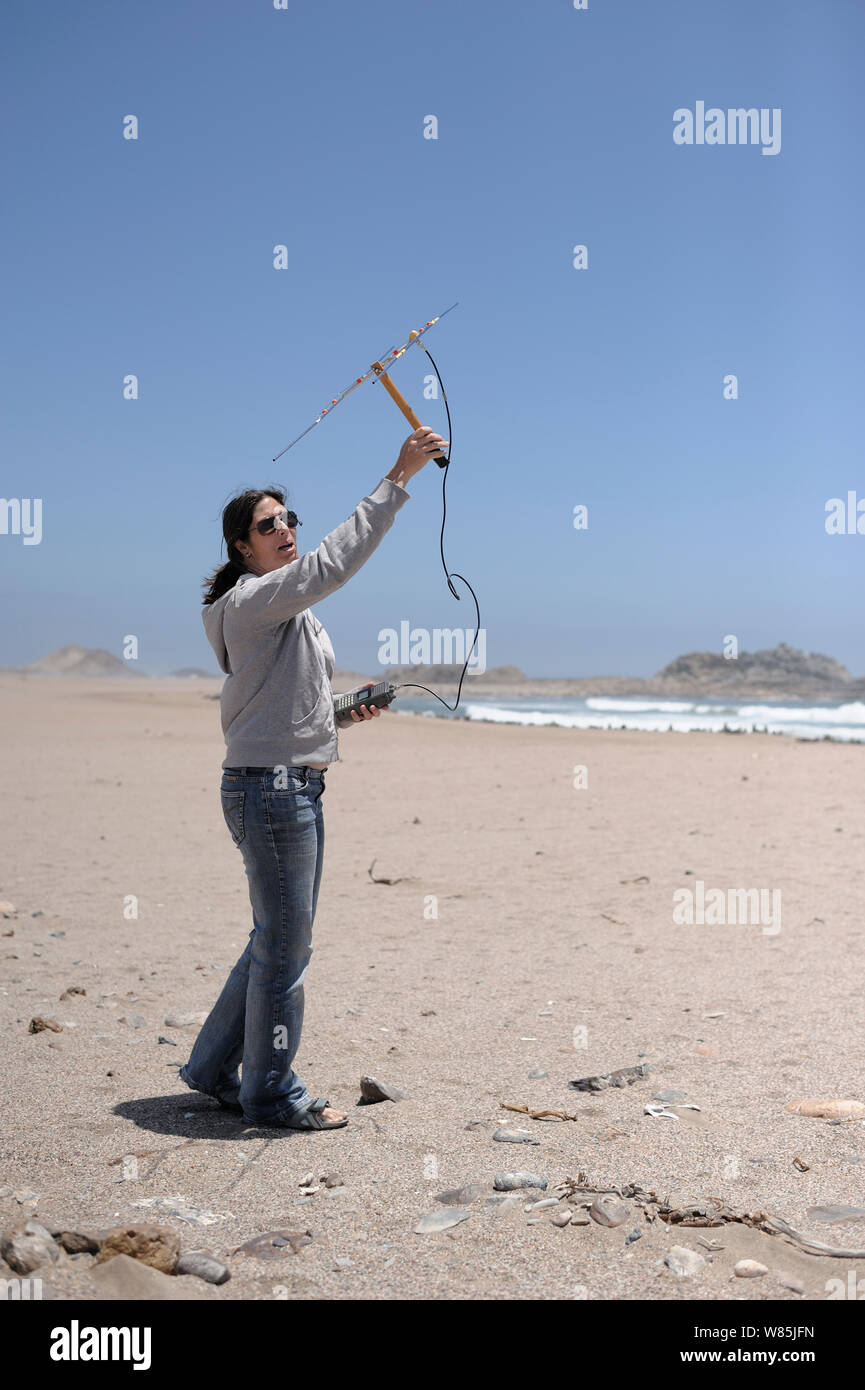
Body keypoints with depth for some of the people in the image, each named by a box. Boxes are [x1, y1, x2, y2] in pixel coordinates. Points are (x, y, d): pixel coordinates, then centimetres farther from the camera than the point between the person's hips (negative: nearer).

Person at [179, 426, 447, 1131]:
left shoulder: (290, 610, 19)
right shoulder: (253, 600, -12)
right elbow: (334, 562, -27)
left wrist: (342, 715, 8)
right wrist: (397, 479, -29)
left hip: (298, 785, 10)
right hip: (269, 786, -10)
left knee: (280, 939, 17)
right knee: (285, 945, -1)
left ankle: (214, 1068, 29)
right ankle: (271, 1093, 14)